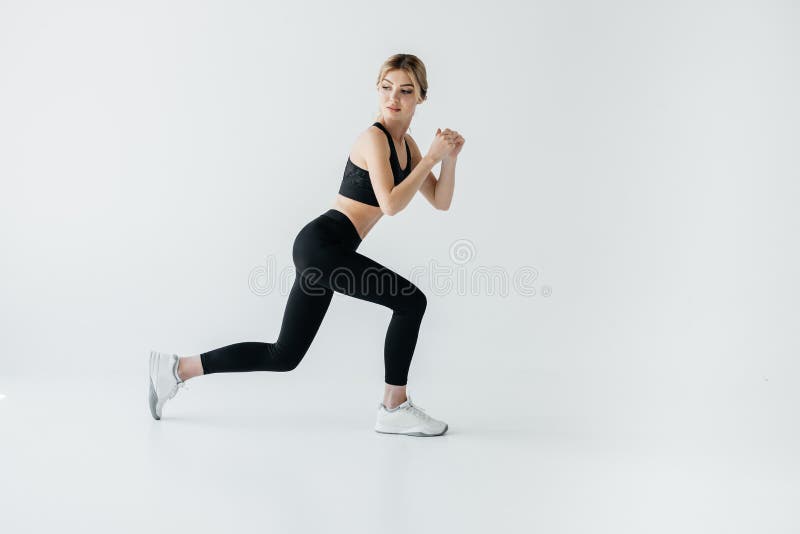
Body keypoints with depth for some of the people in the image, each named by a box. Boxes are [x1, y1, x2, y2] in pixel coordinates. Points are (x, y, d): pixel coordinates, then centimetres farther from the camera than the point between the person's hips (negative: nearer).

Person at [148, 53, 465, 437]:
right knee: (411, 301, -11)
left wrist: (450, 159, -1)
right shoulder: (374, 137, -11)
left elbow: (440, 202, 14)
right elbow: (391, 204, -22)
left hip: (320, 247, 9)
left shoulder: (406, 144, 16)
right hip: (321, 243, -9)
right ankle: (394, 408, -1)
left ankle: (176, 369, 21)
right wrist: (431, 158, -17)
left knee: (284, 355, 12)